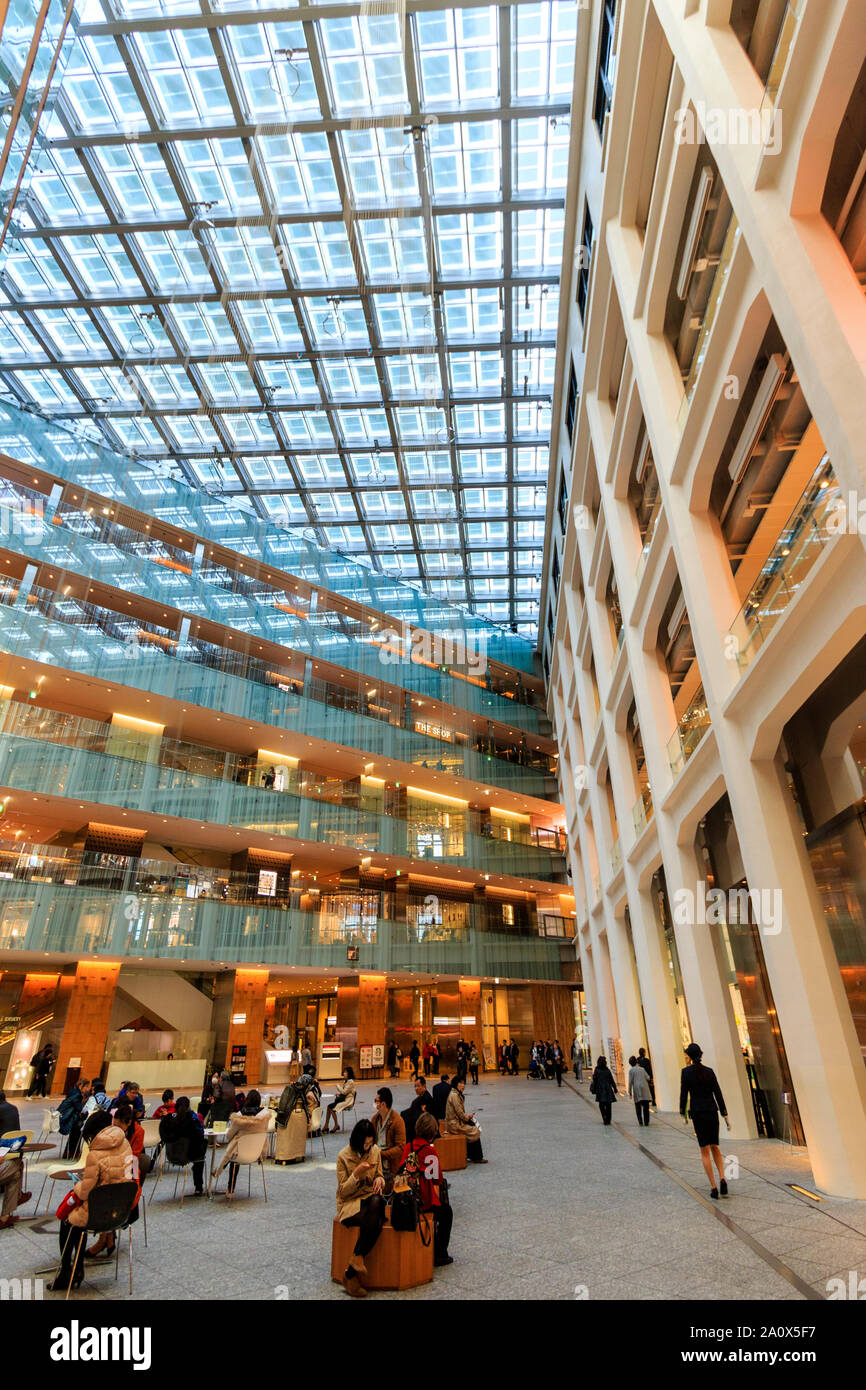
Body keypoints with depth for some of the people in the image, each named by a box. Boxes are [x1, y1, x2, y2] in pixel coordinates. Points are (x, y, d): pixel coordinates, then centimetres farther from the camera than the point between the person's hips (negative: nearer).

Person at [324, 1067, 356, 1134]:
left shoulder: (351, 1082, -13)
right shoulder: (345, 1081, 16)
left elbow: (344, 1092, -19)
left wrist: (338, 1085, -8)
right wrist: (337, 1093, 0)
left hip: (348, 1101, -9)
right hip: (343, 1099, 9)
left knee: (331, 1107, -20)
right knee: (329, 1106, -10)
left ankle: (336, 1125, -5)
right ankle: (326, 1126, -8)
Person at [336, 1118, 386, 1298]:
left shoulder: (375, 1151, 4)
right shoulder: (344, 1156, -9)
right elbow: (343, 1191, -7)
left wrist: (379, 1180, -9)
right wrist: (357, 1173, -23)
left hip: (371, 1198, 4)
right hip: (350, 1203, -4)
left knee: (377, 1201, -34)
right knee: (376, 1221, -34)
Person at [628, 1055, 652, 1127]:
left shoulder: (631, 1070, -1)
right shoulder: (642, 1069, 7)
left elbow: (630, 1081, -4)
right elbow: (647, 1078, 9)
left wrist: (630, 1092, 1)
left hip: (636, 1089, -2)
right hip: (644, 1088, 2)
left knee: (638, 1107, 7)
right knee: (646, 1106, 8)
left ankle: (640, 1121, 0)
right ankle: (646, 1121, 6)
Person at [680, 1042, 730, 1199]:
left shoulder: (686, 1072, -8)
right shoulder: (709, 1071, 0)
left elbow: (683, 1094, -7)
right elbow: (718, 1093, -1)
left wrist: (683, 1114, 5)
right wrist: (725, 1115, 6)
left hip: (697, 1112, -3)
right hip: (712, 1111, 3)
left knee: (705, 1151, 7)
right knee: (715, 1147, 20)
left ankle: (714, 1187, 2)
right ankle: (722, 1179, 3)